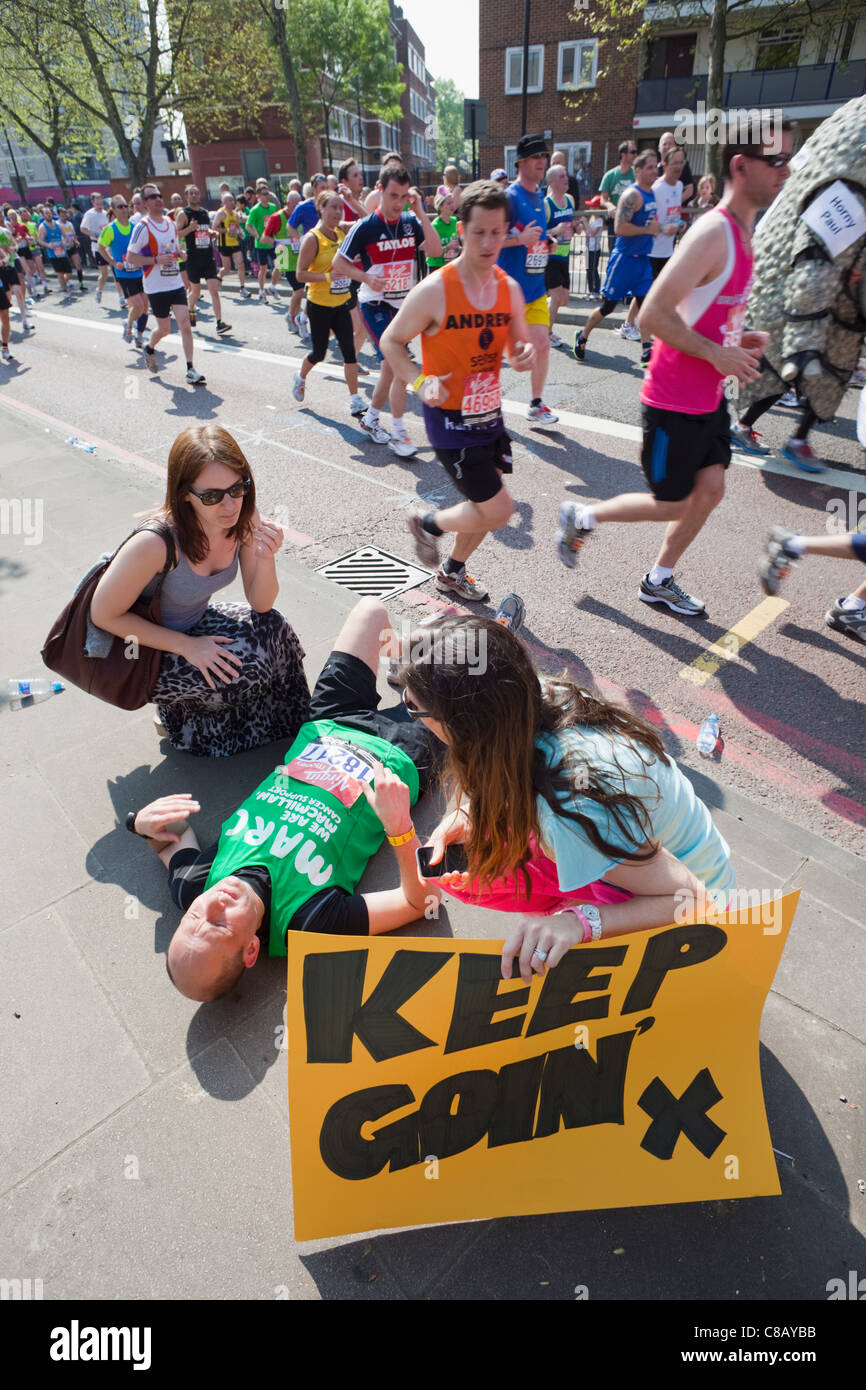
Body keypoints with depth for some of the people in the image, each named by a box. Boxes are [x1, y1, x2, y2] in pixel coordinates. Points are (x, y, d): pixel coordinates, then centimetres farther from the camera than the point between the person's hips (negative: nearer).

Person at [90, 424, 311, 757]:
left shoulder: (244, 518, -16)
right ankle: (177, 709, 8)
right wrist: (186, 646, -22)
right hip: (148, 650, -6)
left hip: (196, 624, 6)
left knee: (273, 628, -16)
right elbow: (104, 614, -21)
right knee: (245, 668, -24)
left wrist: (266, 558, -29)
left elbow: (261, 604, -9)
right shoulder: (155, 543, -35)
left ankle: (291, 723, 10)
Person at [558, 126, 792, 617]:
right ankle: (581, 517, 23)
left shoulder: (743, 233, 11)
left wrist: (738, 337, 5)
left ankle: (659, 582, 26)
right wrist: (718, 354, -23)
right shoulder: (713, 234, -20)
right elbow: (652, 315, -26)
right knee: (672, 504, 2)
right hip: (675, 402, -9)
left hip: (710, 397, 9)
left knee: (710, 490, 10)